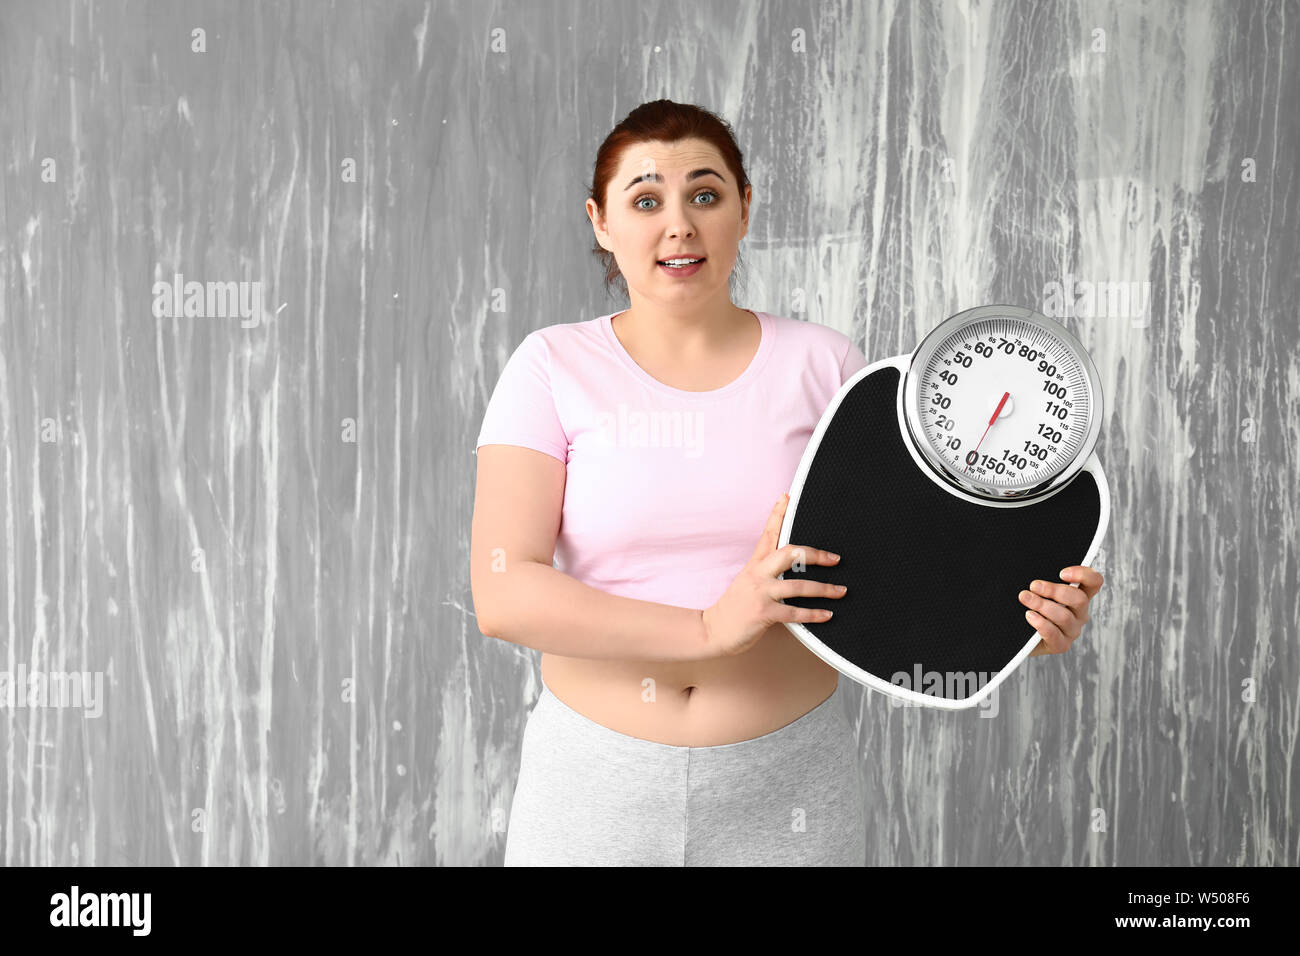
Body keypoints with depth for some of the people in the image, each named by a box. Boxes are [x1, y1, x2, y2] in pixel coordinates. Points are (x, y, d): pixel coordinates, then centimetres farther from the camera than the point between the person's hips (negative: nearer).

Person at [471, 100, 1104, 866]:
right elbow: (502, 593, -13)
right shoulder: (554, 366, -4)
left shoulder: (821, 363, 0)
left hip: (786, 780, 1)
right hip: (595, 777, -1)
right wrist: (709, 626, -23)